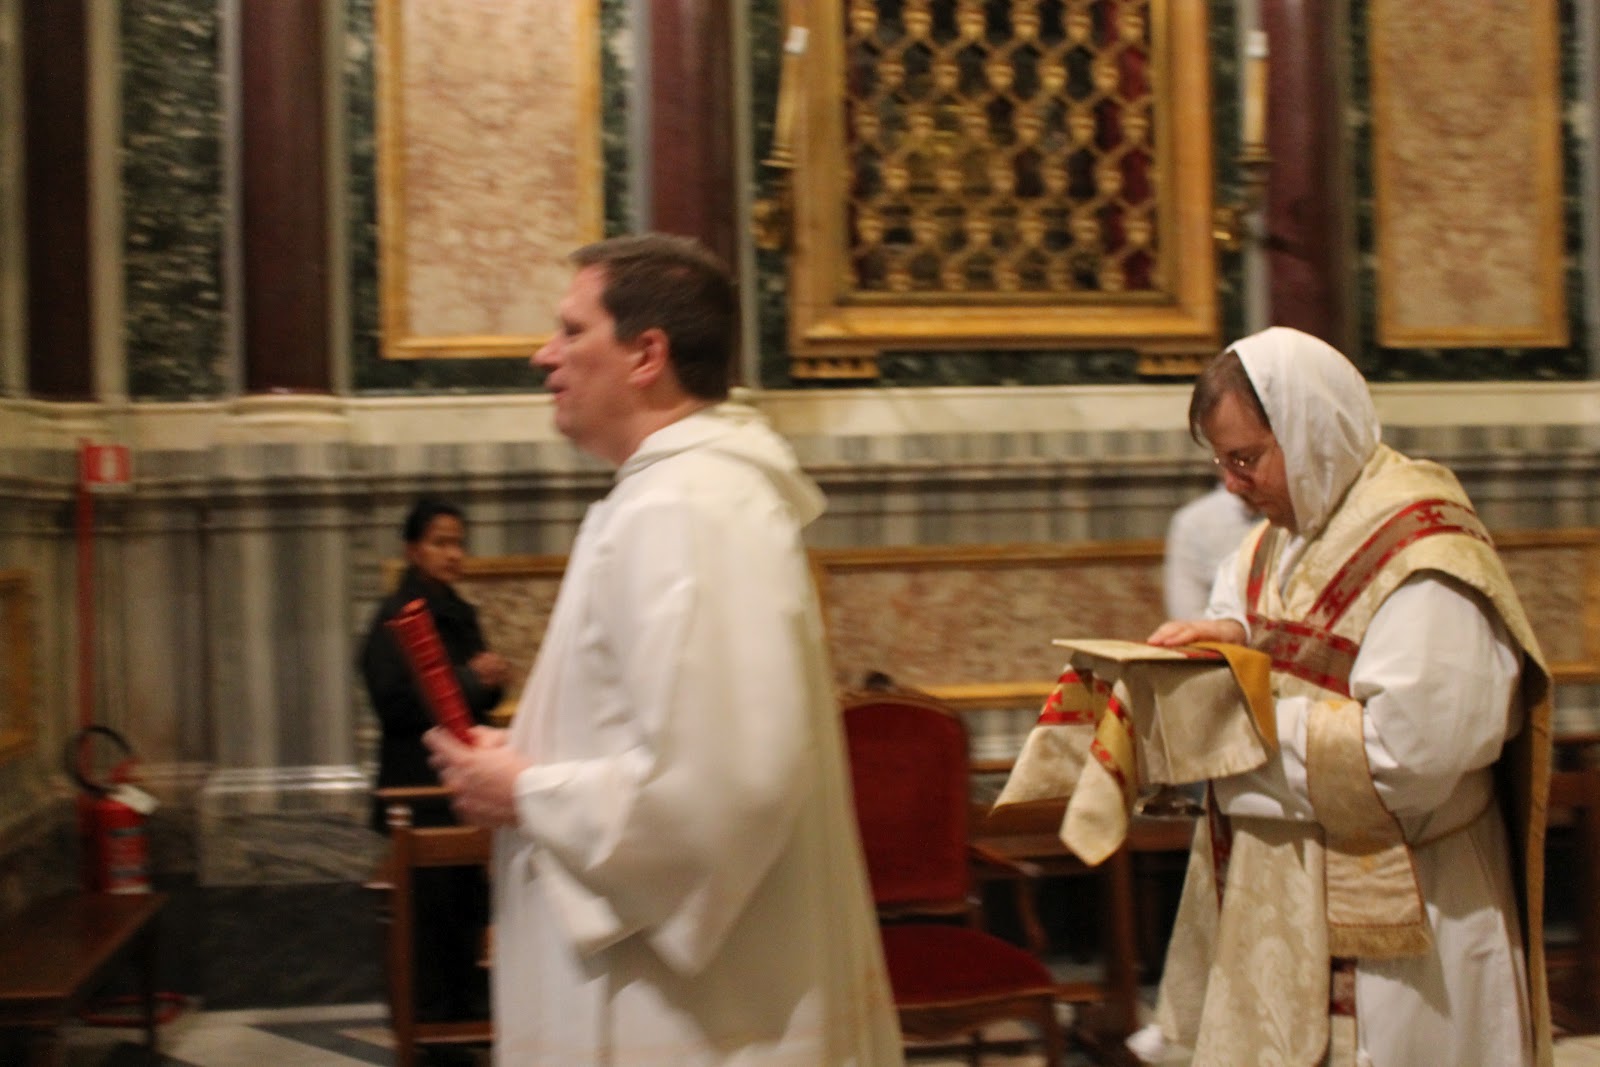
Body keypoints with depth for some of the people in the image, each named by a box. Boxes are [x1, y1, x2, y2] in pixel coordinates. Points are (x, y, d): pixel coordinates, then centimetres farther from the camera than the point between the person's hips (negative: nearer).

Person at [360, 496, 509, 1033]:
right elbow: (396, 703, -19)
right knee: (431, 903, -4)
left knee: (469, 896, 10)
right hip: (418, 785, -7)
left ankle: (466, 999, 23)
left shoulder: (460, 613, 13)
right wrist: (470, 680, -18)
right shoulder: (396, 617, -9)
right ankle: (428, 1012, 8)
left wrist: (492, 682, 0)